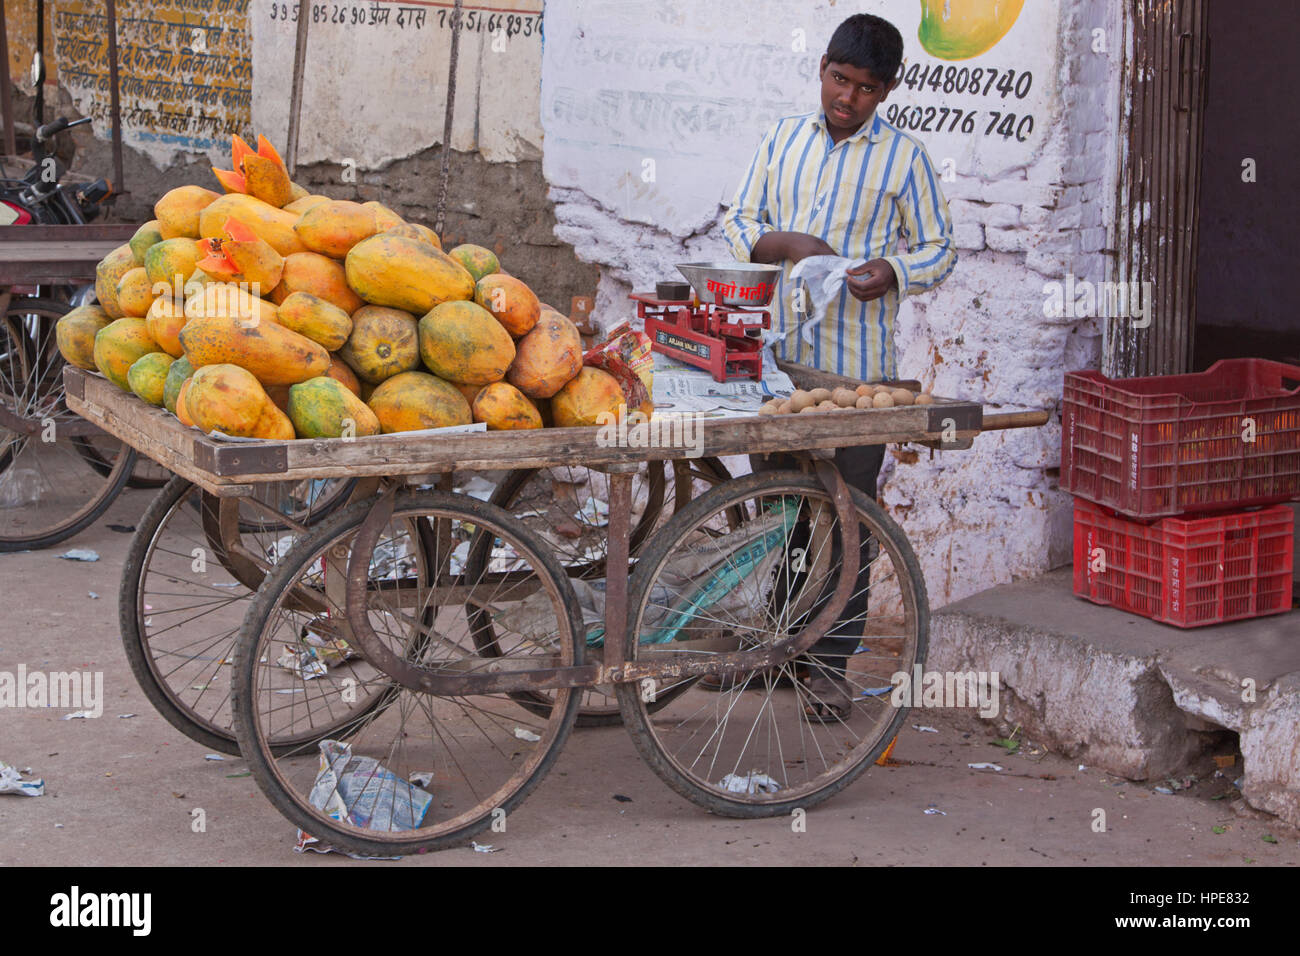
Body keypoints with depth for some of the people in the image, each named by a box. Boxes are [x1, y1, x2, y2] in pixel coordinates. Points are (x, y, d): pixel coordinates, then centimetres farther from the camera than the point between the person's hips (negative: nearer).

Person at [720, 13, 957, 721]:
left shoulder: (903, 158, 0)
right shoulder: (783, 138, 9)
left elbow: (940, 248, 5)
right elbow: (737, 223, 10)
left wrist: (895, 272, -16)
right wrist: (790, 244, -11)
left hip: (857, 366, -3)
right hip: (777, 355, 3)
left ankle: (830, 663, 8)